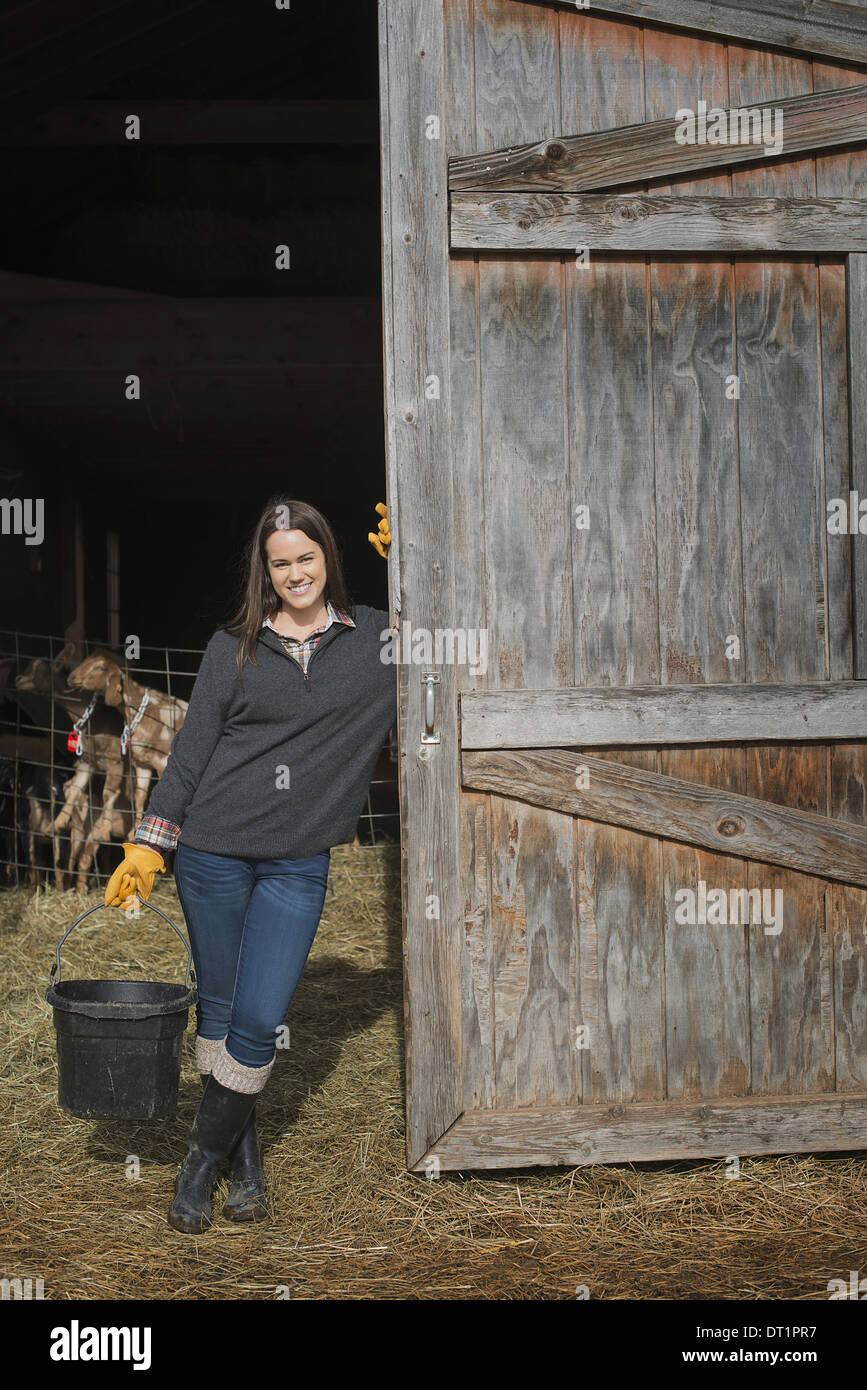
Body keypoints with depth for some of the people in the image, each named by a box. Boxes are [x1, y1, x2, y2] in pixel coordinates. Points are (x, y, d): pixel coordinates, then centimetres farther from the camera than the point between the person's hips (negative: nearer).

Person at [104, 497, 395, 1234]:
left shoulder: (376, 638, 5)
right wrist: (148, 845, 2)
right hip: (214, 849, 0)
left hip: (299, 865, 0)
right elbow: (192, 749, 6)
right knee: (218, 1009, 7)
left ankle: (202, 1162, 13)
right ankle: (245, 1156, 25)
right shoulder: (234, 647, 4)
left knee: (259, 1022, -5)